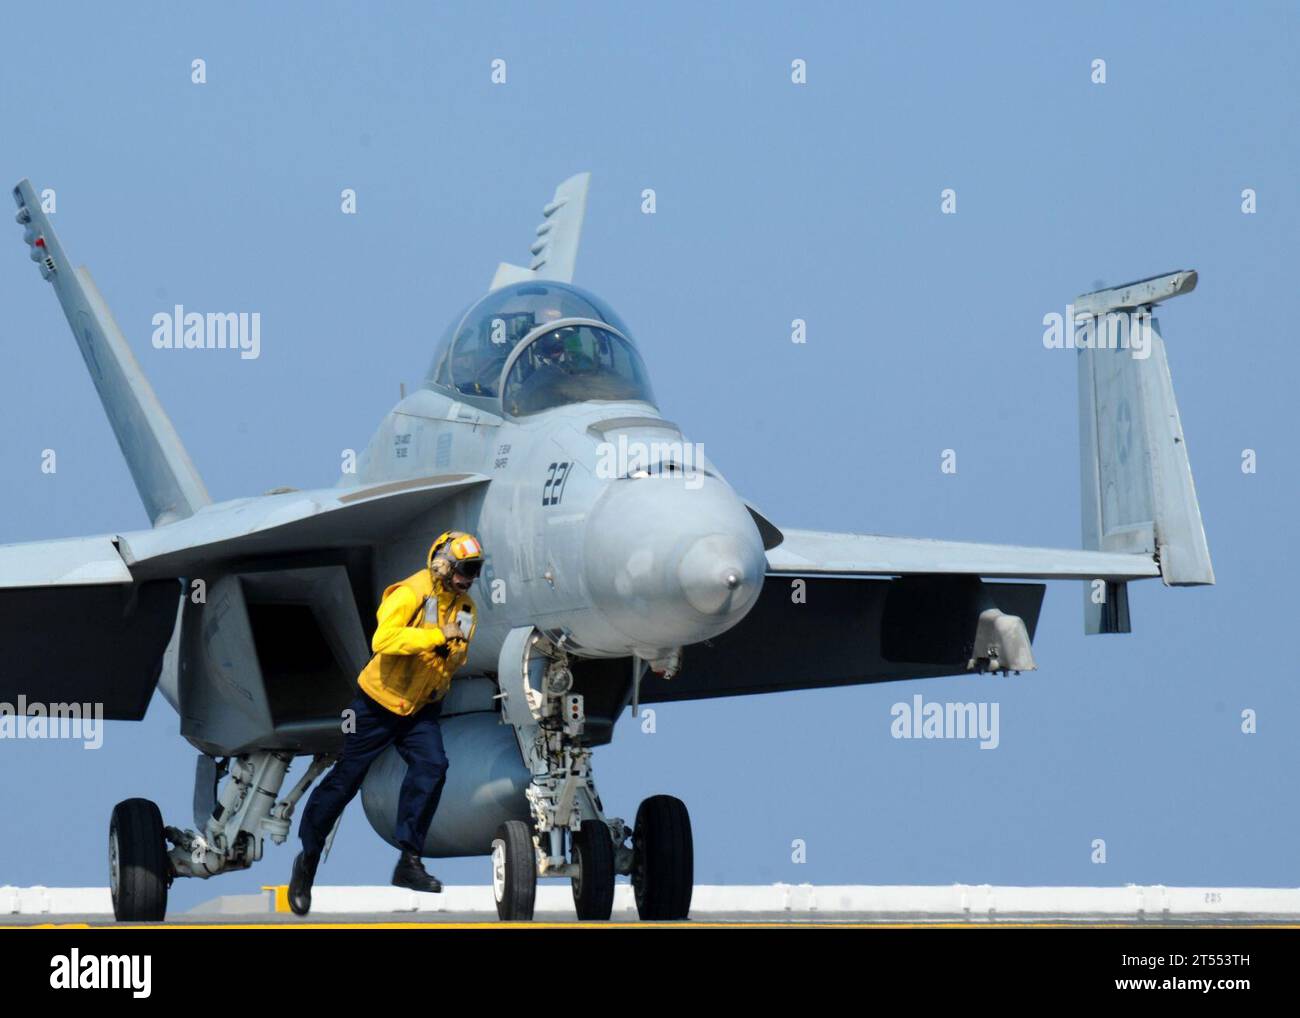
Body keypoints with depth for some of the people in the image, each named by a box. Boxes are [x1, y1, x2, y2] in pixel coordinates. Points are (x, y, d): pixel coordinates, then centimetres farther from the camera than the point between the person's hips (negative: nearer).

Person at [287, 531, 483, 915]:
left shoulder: (466, 609, 4)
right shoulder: (412, 593, -21)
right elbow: (383, 639, -35)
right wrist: (438, 636, -35)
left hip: (420, 710, 5)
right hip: (378, 704, -5)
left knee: (431, 767, -19)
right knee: (345, 779, 1)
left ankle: (409, 861, -15)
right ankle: (308, 858, 18)